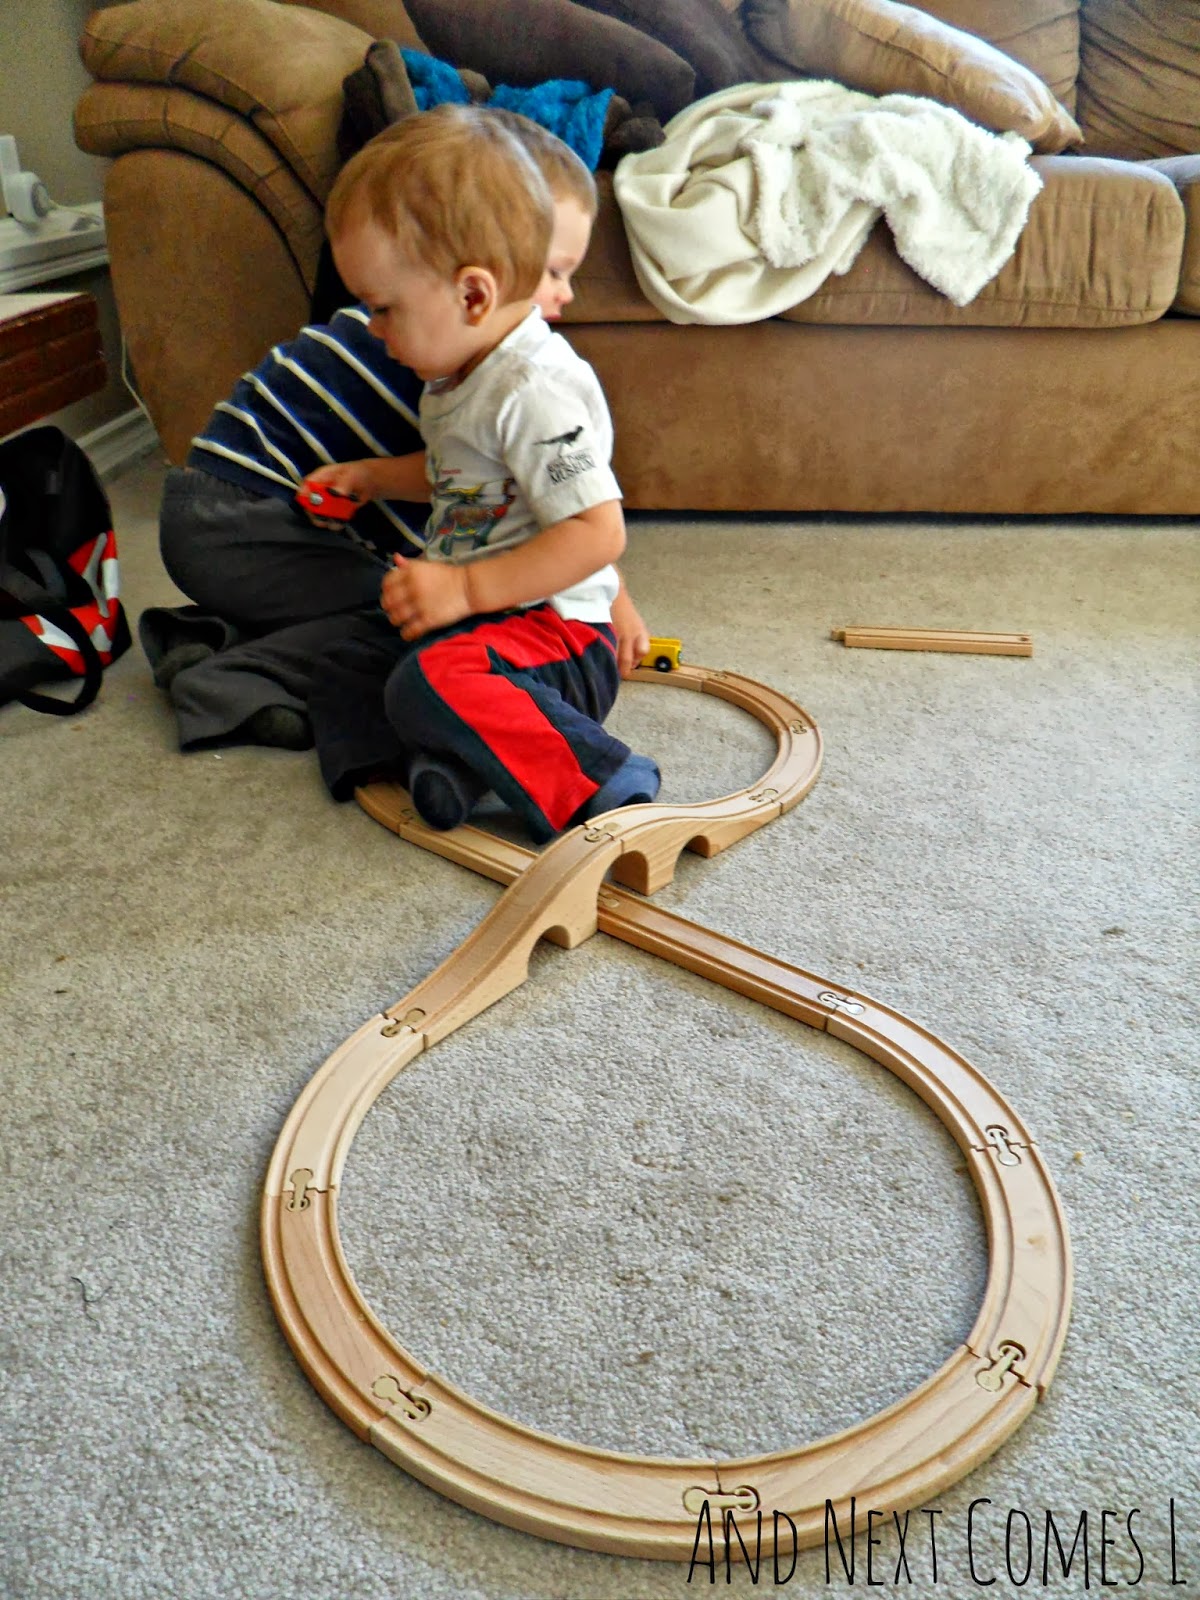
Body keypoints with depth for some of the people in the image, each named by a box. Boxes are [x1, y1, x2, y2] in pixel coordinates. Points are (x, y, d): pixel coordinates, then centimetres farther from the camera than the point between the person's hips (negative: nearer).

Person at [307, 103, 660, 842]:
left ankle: (598, 786, -30)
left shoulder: (535, 389, -21)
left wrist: (464, 589, -26)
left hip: (555, 627, -11)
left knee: (432, 682, -35)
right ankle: (444, 757, -17)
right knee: (343, 669, 10)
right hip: (470, 612, 11)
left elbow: (599, 532, -27)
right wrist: (367, 474, 24)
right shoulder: (460, 375, 11)